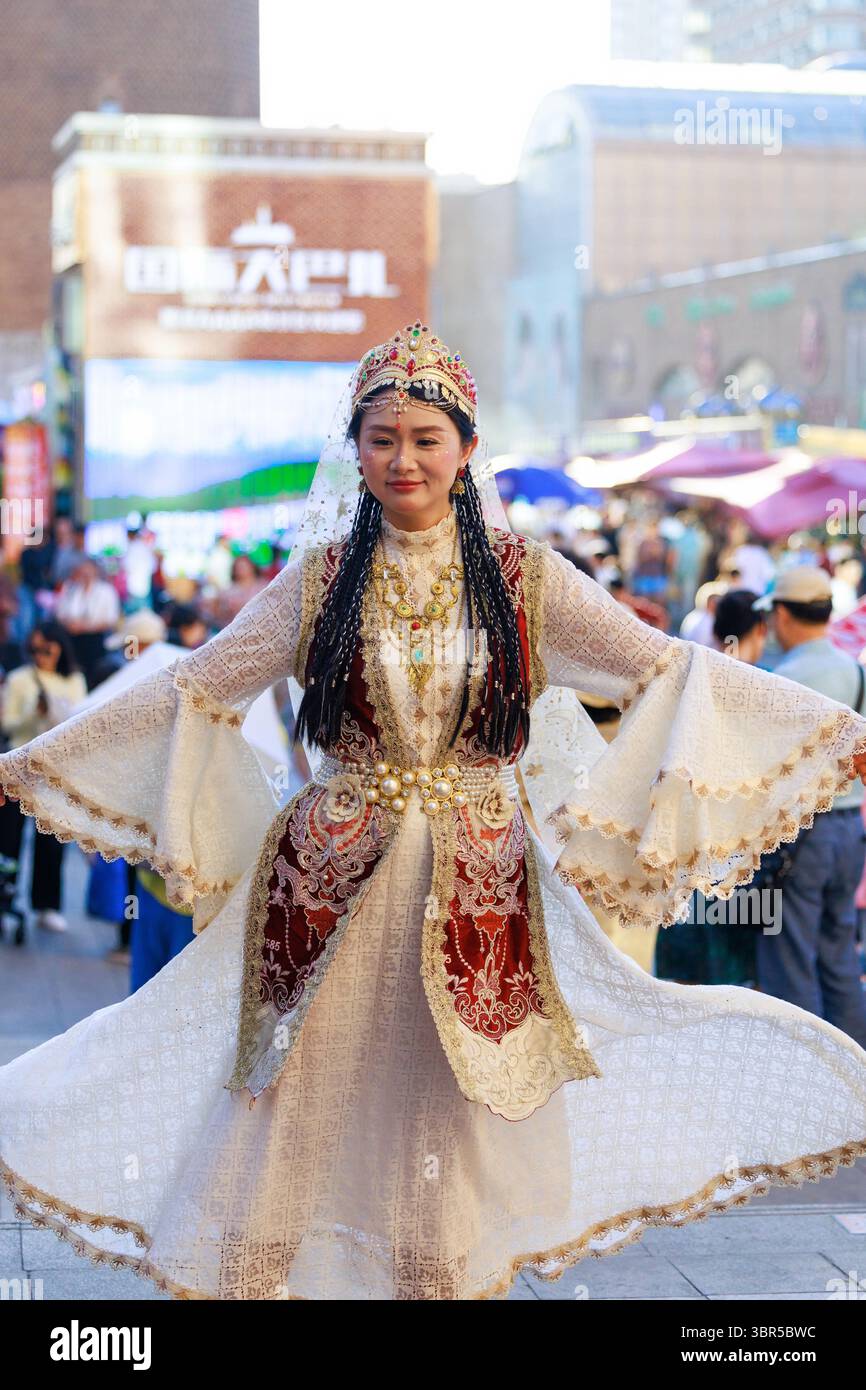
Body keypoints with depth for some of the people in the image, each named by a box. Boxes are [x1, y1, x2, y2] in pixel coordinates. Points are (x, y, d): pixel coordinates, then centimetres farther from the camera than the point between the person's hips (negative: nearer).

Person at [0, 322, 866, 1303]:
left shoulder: (523, 577, 0)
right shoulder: (321, 578, 2)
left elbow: (670, 670, 0)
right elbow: (191, 689, 5)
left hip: (474, 890, 0)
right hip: (334, 884, 0)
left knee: (452, 1105, 8)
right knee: (298, 1093, 3)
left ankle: (445, 1274, 24)